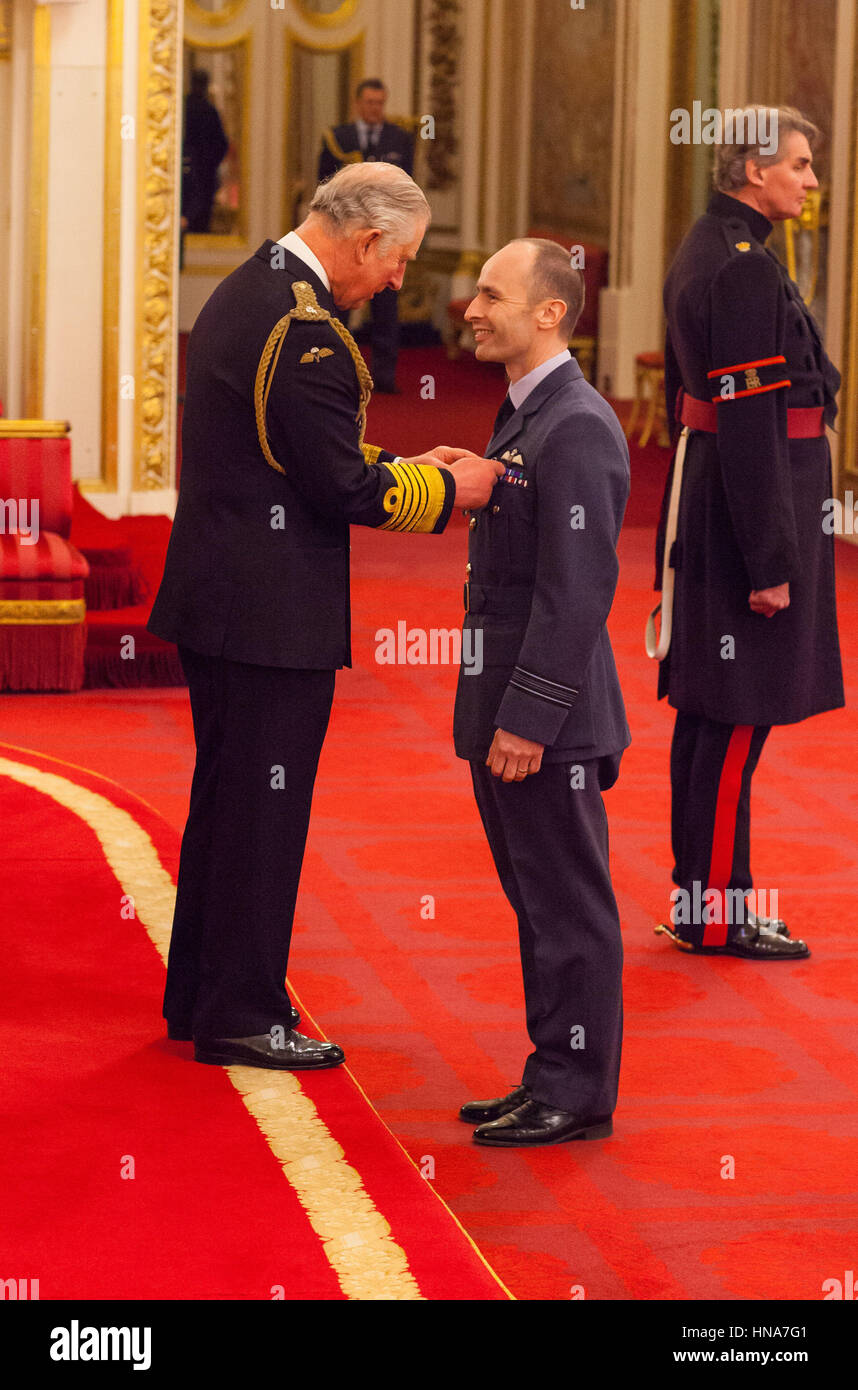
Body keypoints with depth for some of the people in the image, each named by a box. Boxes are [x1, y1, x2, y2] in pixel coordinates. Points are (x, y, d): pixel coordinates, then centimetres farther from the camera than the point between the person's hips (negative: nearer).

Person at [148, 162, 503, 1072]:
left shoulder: (246, 291, 11)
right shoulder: (304, 330, -21)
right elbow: (343, 489, -19)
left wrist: (405, 468, 14)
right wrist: (445, 492, -5)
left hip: (216, 598, 10)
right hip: (271, 612, -10)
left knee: (224, 800, 19)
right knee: (264, 813, 0)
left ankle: (200, 994, 29)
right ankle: (240, 1017, 9)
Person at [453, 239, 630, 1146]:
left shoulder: (577, 427, -17)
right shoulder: (523, 415, 14)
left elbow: (577, 589, -21)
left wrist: (528, 719, -21)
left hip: (548, 716, -10)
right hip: (506, 706, 10)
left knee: (568, 906, -1)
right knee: (538, 903, 15)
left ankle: (578, 1091, 6)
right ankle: (555, 1079, 23)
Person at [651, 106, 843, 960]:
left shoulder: (704, 252, 13)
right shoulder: (744, 270, -18)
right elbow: (749, 425, -22)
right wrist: (770, 561, -21)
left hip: (704, 498, 10)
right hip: (751, 510, -10)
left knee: (709, 714, 14)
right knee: (737, 718, -4)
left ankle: (698, 891, 22)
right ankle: (717, 912, 2)